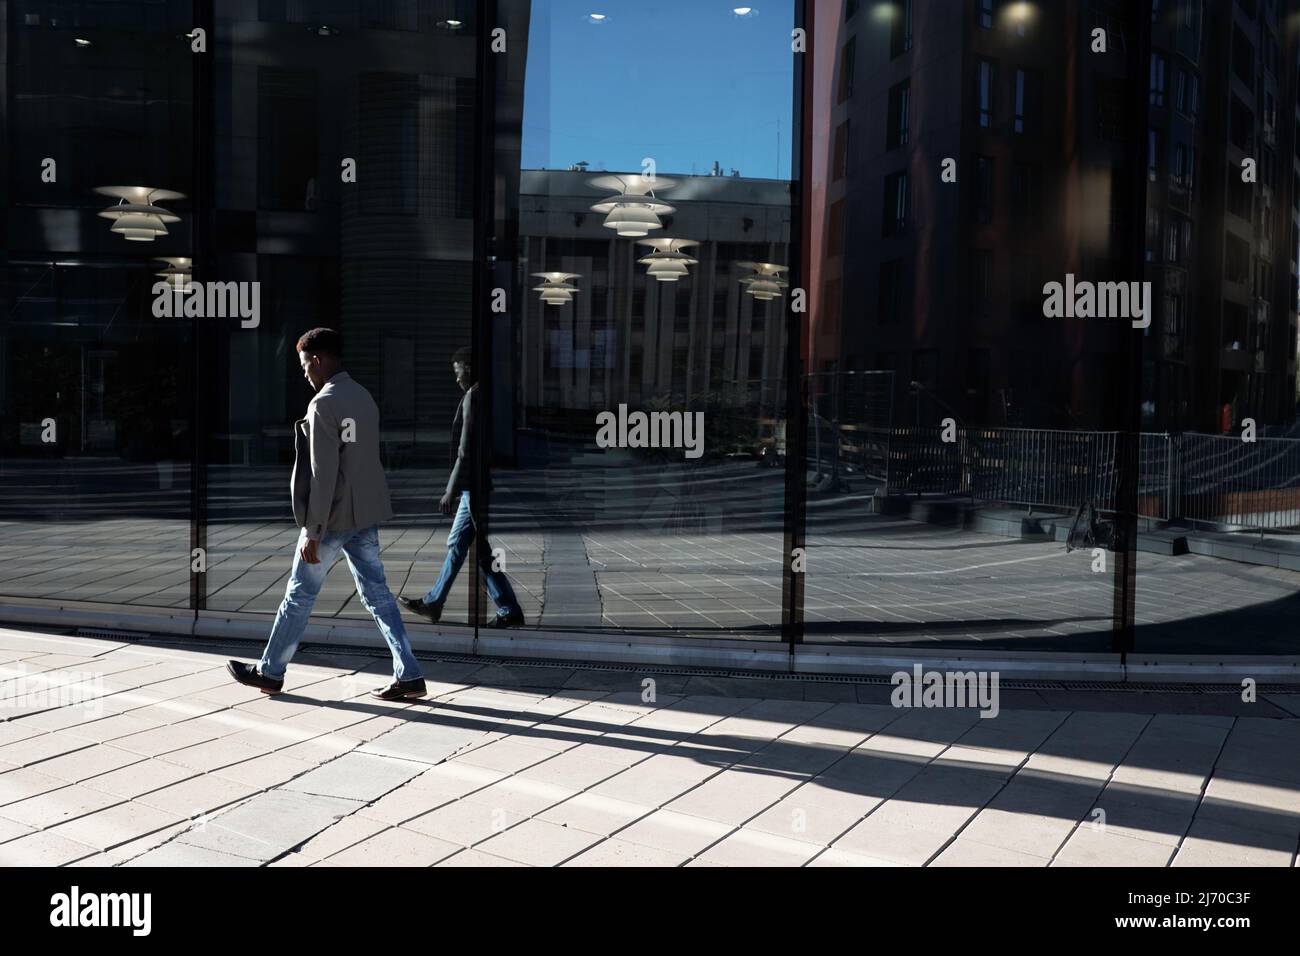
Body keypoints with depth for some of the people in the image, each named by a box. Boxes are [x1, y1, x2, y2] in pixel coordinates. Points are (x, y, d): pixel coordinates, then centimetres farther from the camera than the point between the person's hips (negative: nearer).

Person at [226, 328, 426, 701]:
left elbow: (323, 474, -20)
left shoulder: (324, 405, -16)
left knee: (300, 594, 7)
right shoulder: (364, 397, 9)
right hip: (366, 515, 8)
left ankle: (270, 672, 22)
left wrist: (313, 533, -16)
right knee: (377, 593, 9)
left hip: (334, 517, -7)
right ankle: (409, 676, 6)